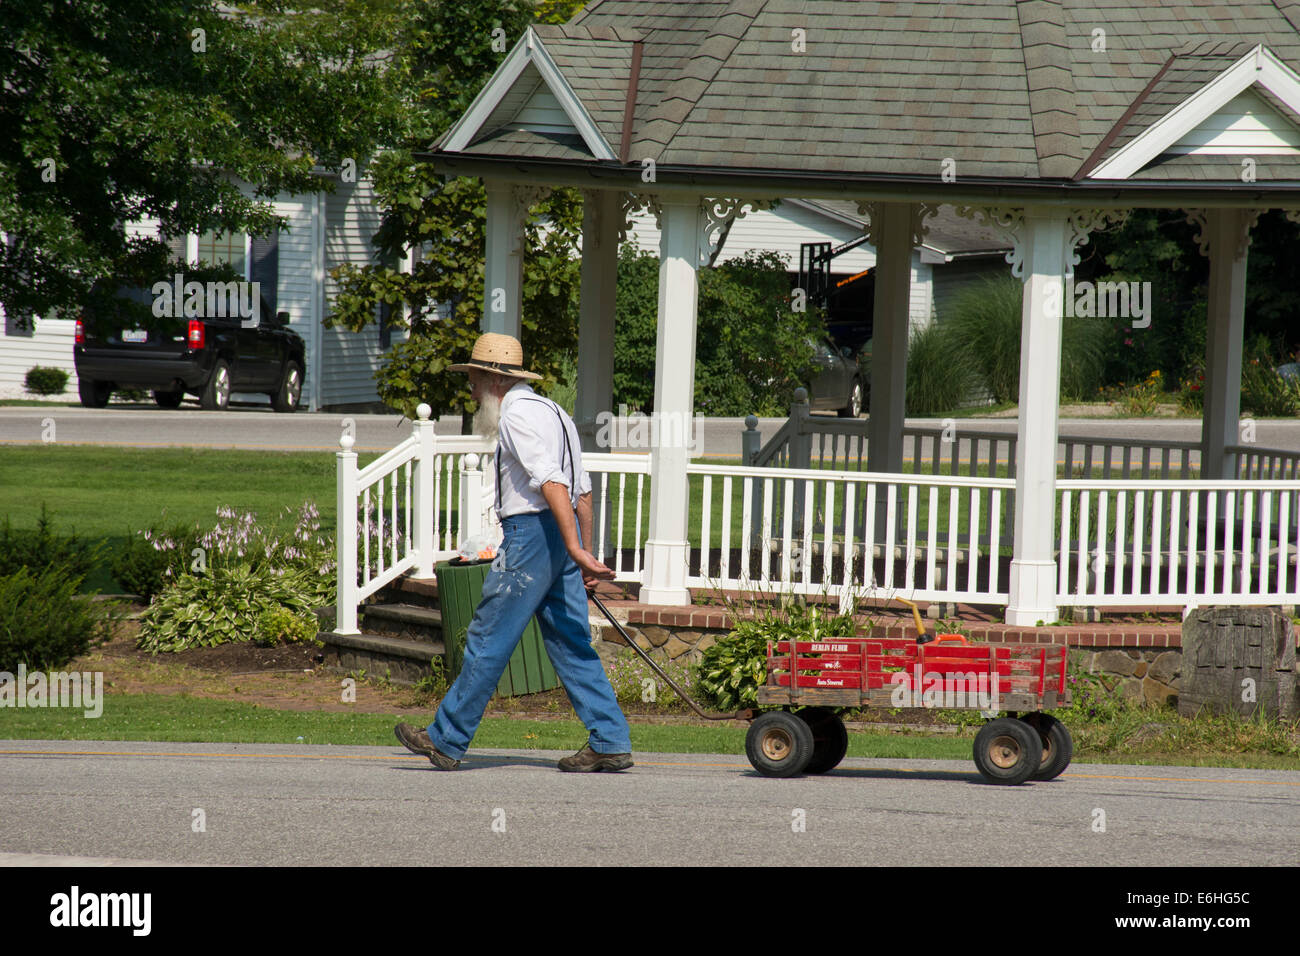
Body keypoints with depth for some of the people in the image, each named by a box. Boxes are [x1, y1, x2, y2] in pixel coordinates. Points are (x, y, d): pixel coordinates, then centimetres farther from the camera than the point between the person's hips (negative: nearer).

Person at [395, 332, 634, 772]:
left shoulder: (517, 414, -10)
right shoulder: (552, 412, 21)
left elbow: (552, 482, -22)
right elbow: (582, 491, 23)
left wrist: (576, 550, -28)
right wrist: (584, 555, 24)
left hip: (530, 532, -10)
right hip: (561, 538, 10)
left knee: (488, 642, -2)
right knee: (571, 643, 7)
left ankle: (447, 740, 4)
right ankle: (610, 743, 1)